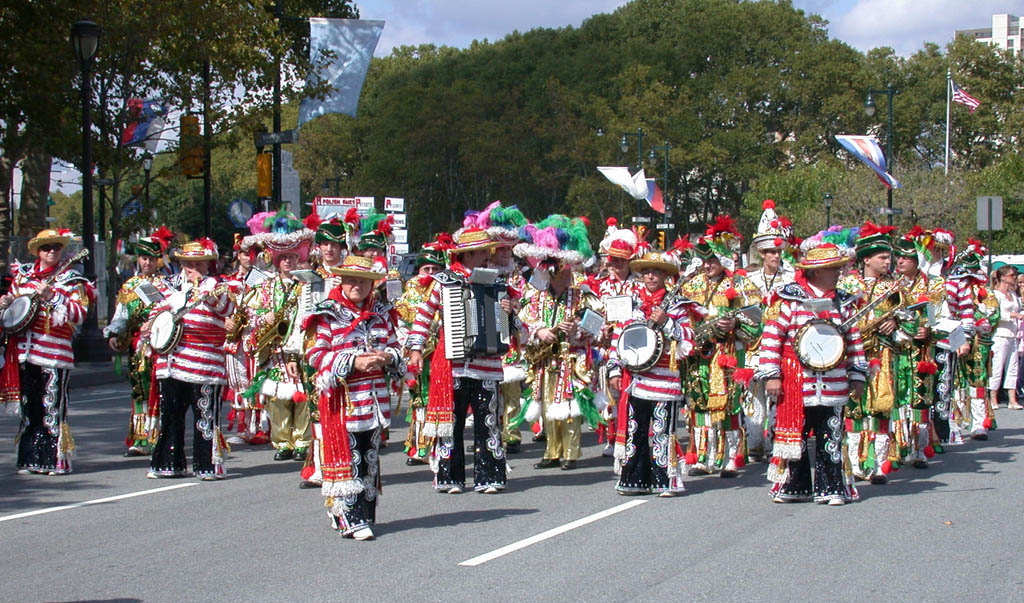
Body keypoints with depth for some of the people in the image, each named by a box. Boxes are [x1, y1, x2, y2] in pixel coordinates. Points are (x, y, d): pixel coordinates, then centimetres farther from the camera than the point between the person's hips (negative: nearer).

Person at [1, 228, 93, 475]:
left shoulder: (70, 279, 1)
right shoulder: (23, 274, 14)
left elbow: (79, 314, -11)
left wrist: (51, 297, -21)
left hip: (55, 351, -5)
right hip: (25, 350, 5)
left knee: (52, 407, -7)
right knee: (29, 406, 9)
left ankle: (56, 460, -2)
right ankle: (30, 459, 17)